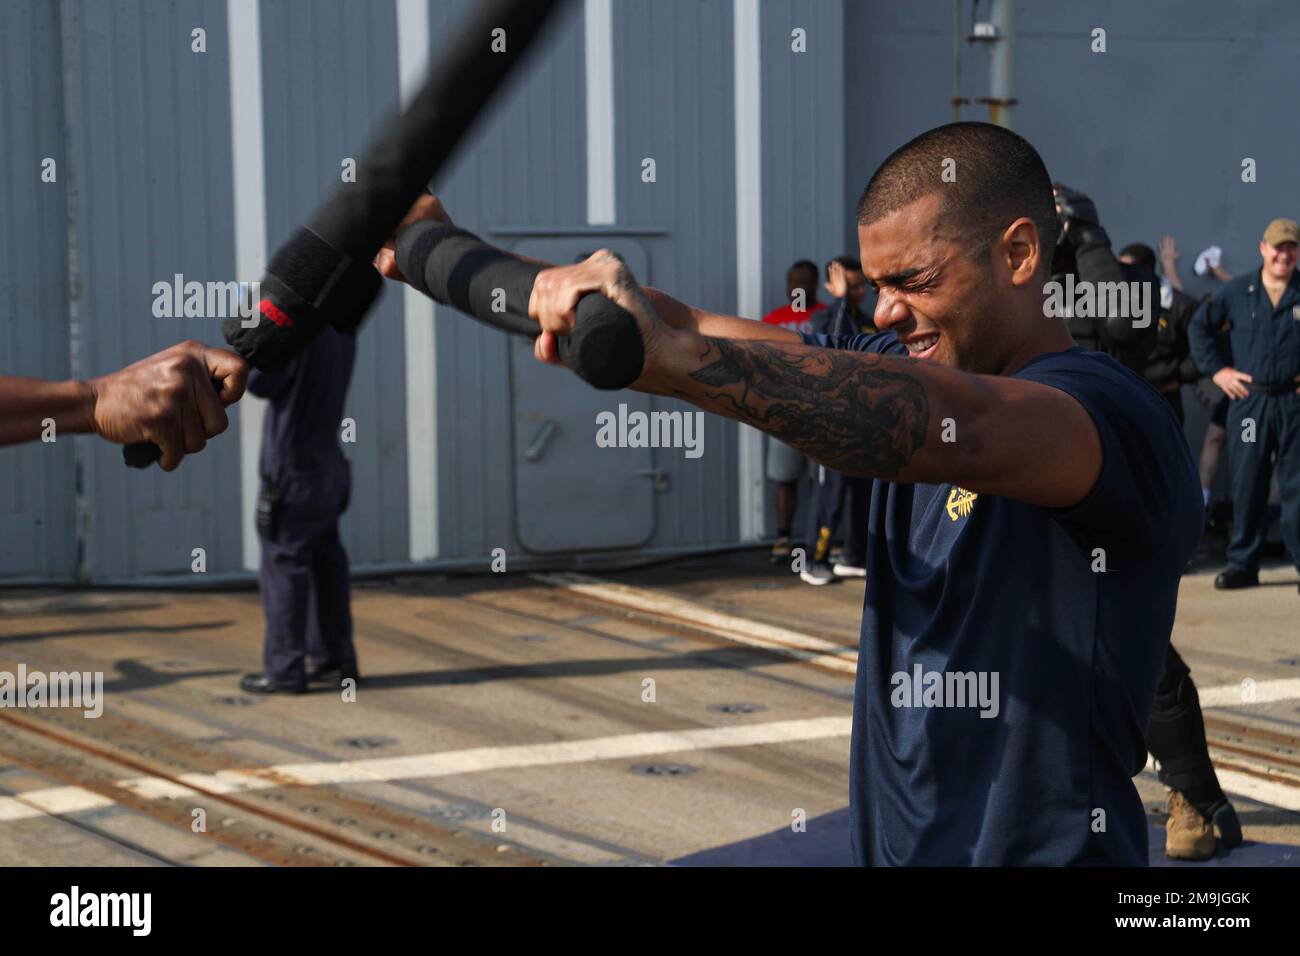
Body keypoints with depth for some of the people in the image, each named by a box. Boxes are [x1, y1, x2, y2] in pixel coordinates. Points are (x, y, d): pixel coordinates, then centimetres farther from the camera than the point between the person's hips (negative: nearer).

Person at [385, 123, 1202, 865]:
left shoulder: (1116, 412, -18)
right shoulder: (902, 374, 7)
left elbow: (963, 430, -37)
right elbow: (687, 330, 5)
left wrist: (672, 361, -48)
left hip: (1038, 844, -7)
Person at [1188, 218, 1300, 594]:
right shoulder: (1237, 292, 5)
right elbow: (1200, 326, 15)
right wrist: (1217, 369, 6)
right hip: (1249, 399, 1)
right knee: (1246, 482, 4)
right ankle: (1242, 563, 10)